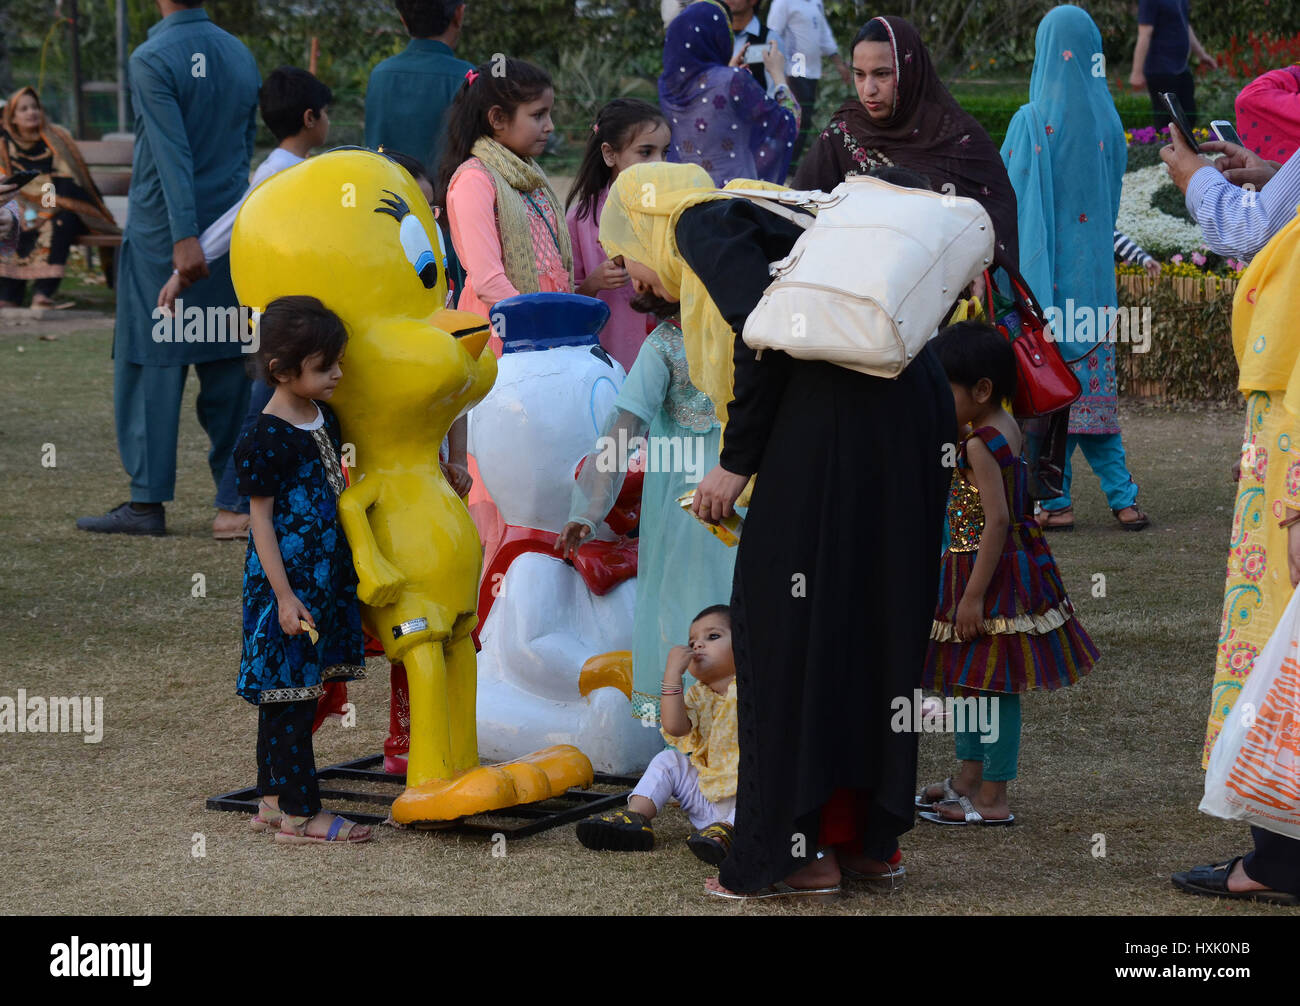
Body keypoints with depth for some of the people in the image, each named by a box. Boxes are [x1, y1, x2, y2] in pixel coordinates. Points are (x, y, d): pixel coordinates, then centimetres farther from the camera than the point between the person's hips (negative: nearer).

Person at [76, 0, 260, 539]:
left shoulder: (151, 60, -12)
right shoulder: (241, 56, 8)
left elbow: (173, 151, -20)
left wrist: (185, 237, -24)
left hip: (161, 235, -6)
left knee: (150, 367, 0)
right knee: (227, 364, 9)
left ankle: (148, 502, 0)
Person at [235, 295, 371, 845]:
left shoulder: (325, 419, 9)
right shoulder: (265, 439, -16)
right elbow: (261, 519, -15)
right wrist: (284, 595, -17)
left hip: (326, 577, 8)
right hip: (286, 581, -8)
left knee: (290, 694, 14)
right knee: (290, 694, -3)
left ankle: (273, 800, 21)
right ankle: (300, 814, 0)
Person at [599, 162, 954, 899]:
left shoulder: (700, 223, 2)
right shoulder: (755, 220, 29)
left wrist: (737, 460, -7)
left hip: (841, 405, -9)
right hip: (915, 403, 9)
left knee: (792, 621, -1)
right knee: (874, 617, 15)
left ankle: (798, 851, 3)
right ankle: (870, 837, 22)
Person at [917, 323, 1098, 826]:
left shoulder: (981, 444, -20)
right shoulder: (1007, 429, 8)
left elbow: (997, 521, -25)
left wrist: (974, 595, -23)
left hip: (989, 571, -10)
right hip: (1014, 564, 10)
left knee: (991, 683, -3)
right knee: (968, 677, 19)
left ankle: (993, 798, 3)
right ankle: (969, 776, 31)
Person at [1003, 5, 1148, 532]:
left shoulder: (1032, 122, -14)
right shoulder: (1107, 121, 2)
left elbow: (1008, 198, -9)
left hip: (1042, 269, -5)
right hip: (1094, 267, 5)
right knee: (1093, 376, 11)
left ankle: (1056, 501, 3)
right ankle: (1122, 495, 6)